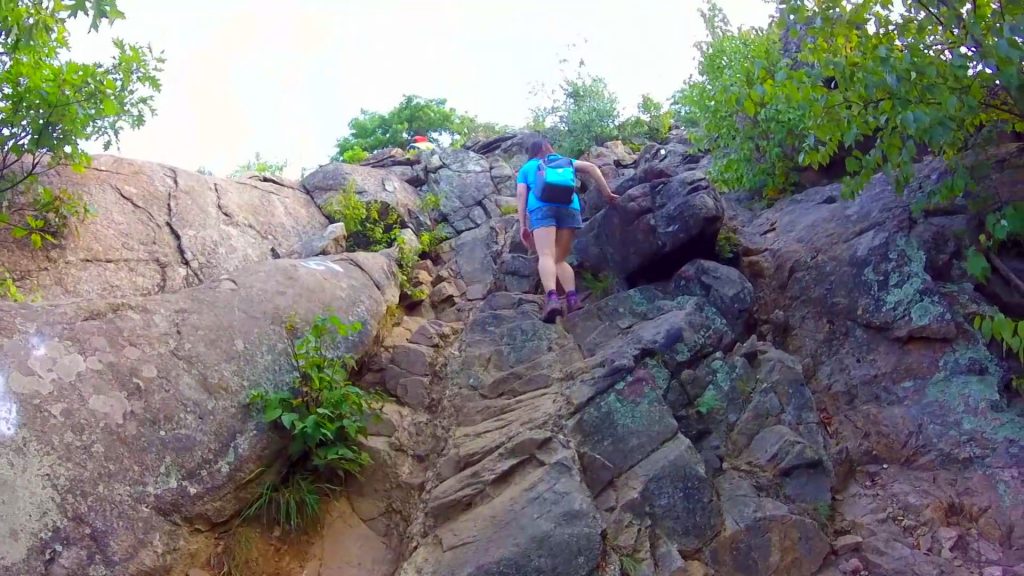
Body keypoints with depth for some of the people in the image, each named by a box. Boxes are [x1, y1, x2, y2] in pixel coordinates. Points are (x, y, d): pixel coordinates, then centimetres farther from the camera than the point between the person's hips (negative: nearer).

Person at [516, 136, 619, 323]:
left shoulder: (526, 168, 28)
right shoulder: (565, 161, 33)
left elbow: (521, 195, 14)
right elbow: (590, 167, 18)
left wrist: (522, 225, 8)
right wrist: (607, 193, 17)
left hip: (542, 208, -2)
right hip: (569, 208, 2)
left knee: (546, 256, -17)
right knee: (560, 259, 9)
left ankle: (552, 298, -42)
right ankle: (572, 298, -15)